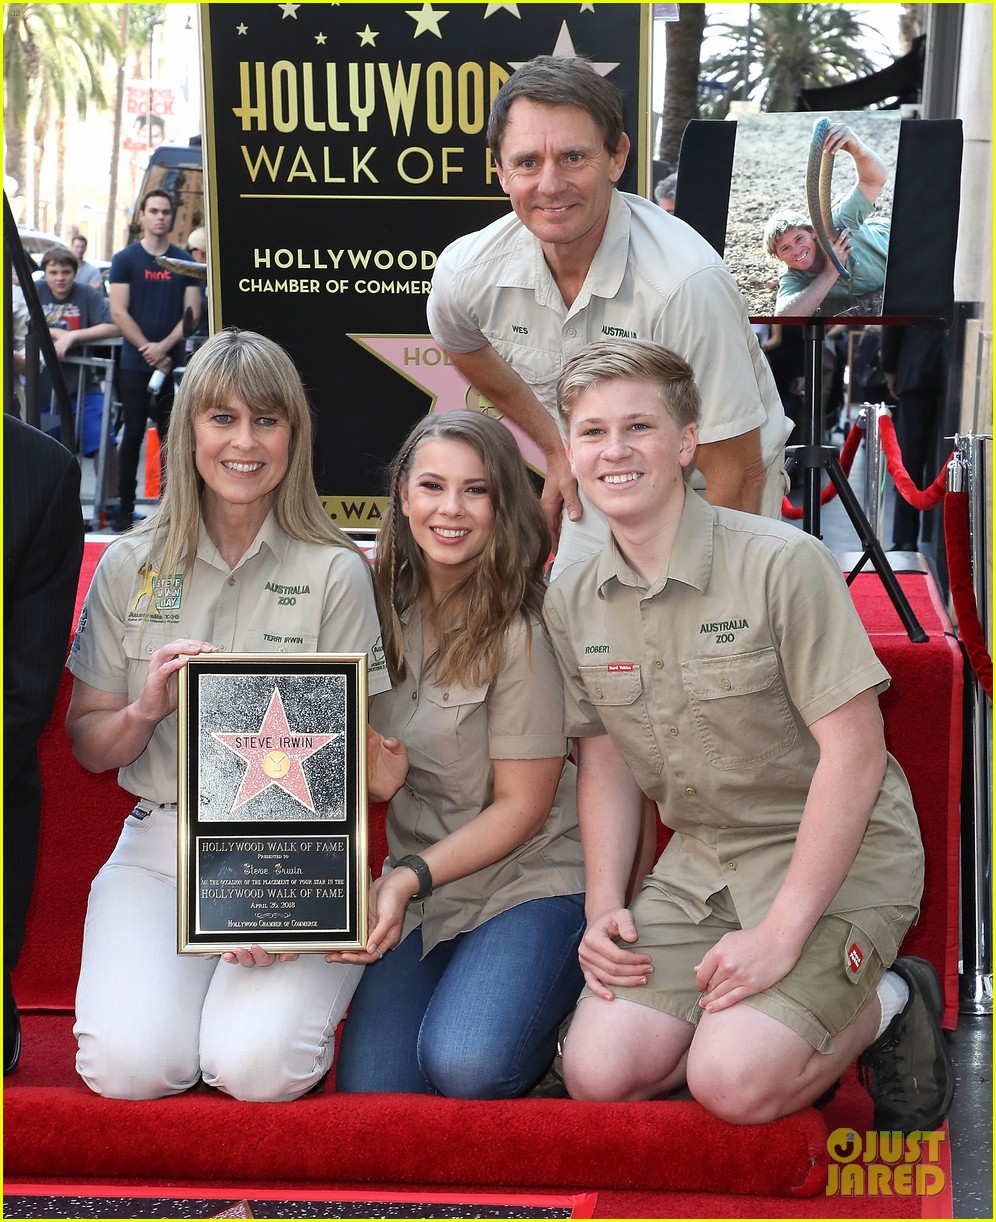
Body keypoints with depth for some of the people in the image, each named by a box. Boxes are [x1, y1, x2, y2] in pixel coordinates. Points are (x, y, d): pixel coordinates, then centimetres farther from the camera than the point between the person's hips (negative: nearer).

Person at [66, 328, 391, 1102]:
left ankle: (279, 989, 11)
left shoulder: (336, 574, -2)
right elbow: (88, 748, 11)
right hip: (161, 843, 2)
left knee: (259, 1067, -24)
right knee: (127, 1065, -21)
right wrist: (147, 709, -13)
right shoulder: (130, 567, 6)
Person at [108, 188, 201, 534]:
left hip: (173, 363, 2)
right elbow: (119, 312, -5)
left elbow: (193, 311, 1)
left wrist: (164, 347, -13)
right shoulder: (125, 259, 2)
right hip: (135, 363, -2)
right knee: (133, 434, 1)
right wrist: (150, 352, -12)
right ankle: (125, 508, 6)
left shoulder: (185, 262, 7)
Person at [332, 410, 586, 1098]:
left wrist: (411, 877, -18)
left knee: (466, 1066, -28)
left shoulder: (521, 631, -14)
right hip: (418, 892, 5)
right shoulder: (385, 609, 3)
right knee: (369, 1091, -12)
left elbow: (521, 806, -9)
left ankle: (545, 1020, 3)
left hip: (529, 883, -5)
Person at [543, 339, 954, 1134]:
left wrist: (780, 933, -21)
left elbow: (854, 751, -18)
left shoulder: (784, 563, -17)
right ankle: (779, 1029, 13)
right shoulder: (572, 602, 2)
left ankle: (886, 1011, 7)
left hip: (836, 856, -5)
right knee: (599, 1073, -12)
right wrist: (605, 908, -3)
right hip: (700, 861, 6)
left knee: (734, 1083, -23)